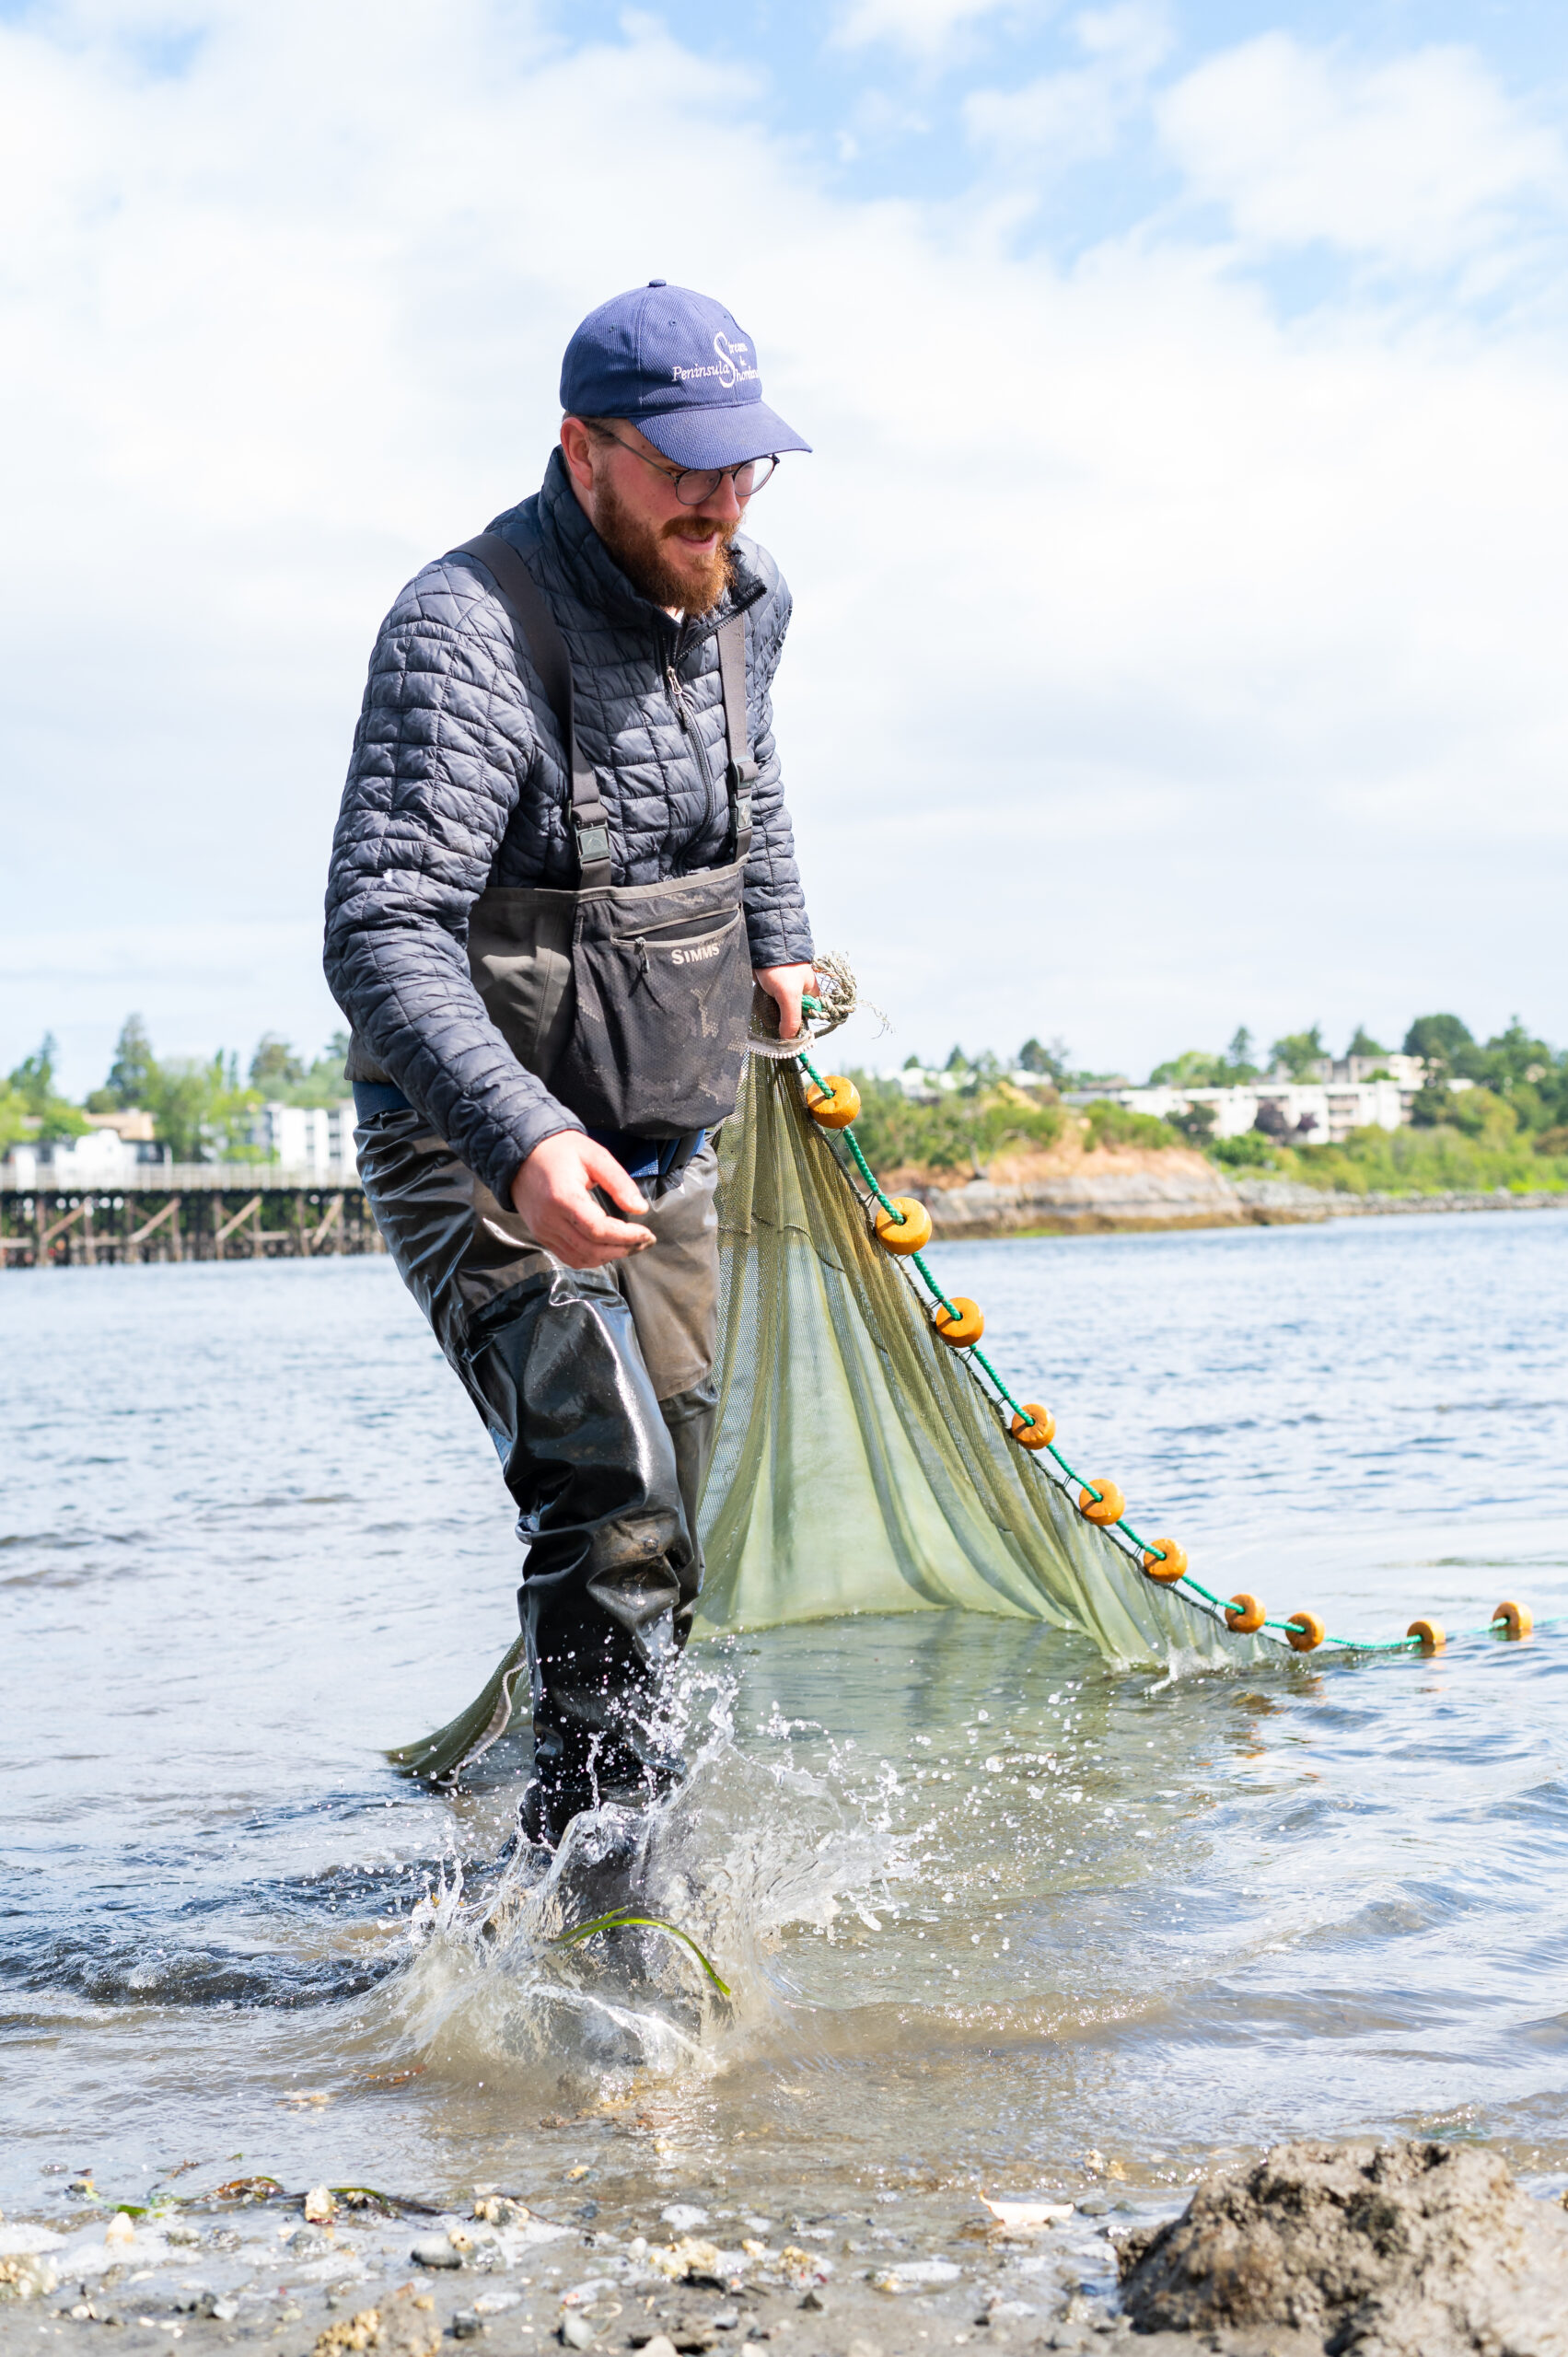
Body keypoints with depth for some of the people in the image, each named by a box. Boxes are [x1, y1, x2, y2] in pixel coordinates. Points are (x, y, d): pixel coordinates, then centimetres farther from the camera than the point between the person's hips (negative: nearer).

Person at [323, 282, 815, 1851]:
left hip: (664, 1148, 8)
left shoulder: (743, 599, 2)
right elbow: (383, 934, -34)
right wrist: (520, 1143, -47)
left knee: (664, 1539, 14)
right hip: (475, 1148, -7)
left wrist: (777, 939, 31)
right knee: (611, 1495, -23)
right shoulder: (464, 631, -24)